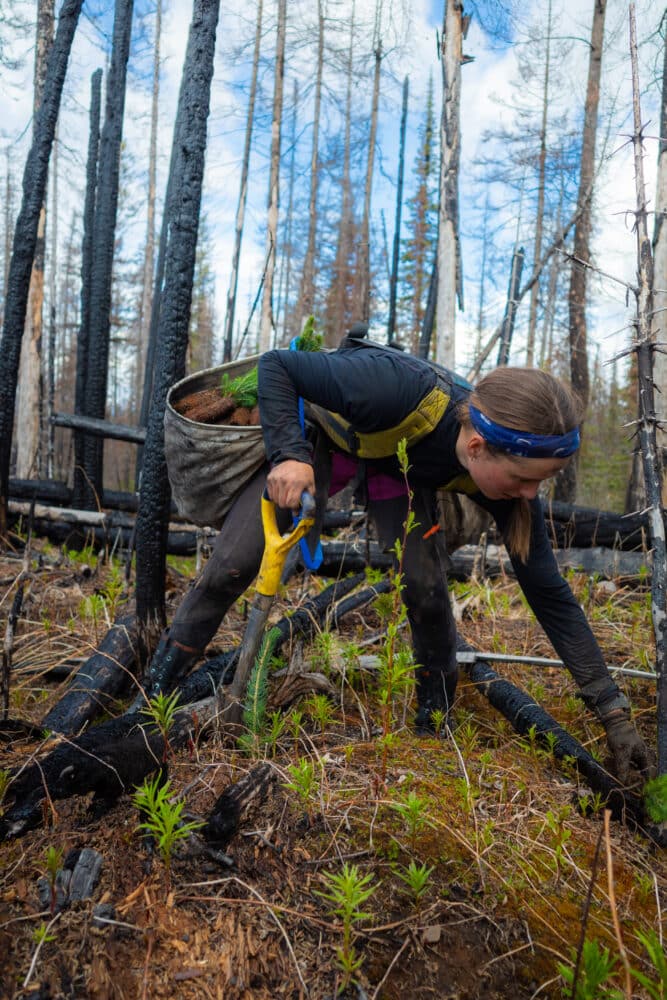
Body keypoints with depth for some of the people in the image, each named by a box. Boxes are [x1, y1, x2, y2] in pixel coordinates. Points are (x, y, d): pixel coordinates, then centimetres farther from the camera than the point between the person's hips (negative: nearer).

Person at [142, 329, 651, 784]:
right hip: (320, 432, -2)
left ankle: (436, 726, 9)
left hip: (399, 461, 3)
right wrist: (289, 456, -45)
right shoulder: (402, 390, -44)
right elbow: (276, 365, -29)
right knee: (230, 568, -11)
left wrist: (614, 711, -16)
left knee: (427, 590, -18)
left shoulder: (508, 466, -29)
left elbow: (550, 595, -19)